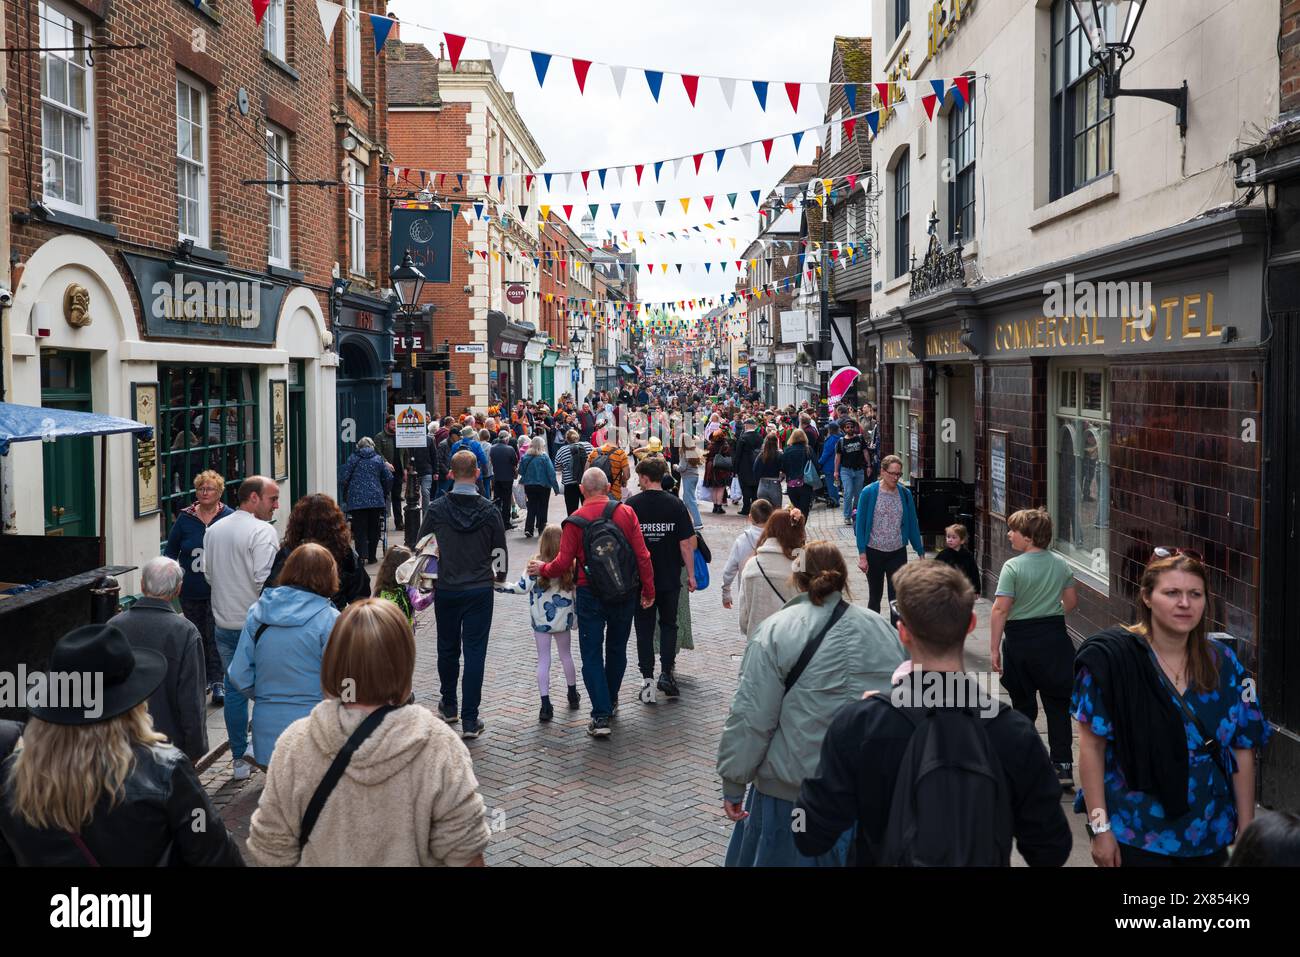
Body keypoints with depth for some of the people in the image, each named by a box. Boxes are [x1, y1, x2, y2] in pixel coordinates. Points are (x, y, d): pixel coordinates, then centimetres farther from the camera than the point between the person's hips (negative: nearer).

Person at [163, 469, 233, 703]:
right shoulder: (185, 518, 2)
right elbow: (171, 549, 12)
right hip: (191, 589, 3)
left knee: (215, 635, -8)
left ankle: (218, 681, -1)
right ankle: (201, 679, 28)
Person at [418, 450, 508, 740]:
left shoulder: (436, 509, -6)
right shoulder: (489, 511, -7)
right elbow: (499, 550, 2)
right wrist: (498, 576, 20)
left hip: (446, 590, 1)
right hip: (479, 590, -1)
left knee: (448, 649, 17)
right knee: (475, 653, 1)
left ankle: (449, 707, 33)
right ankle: (470, 721, -1)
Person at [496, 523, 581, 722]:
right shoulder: (570, 564, -7)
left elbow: (523, 587, -17)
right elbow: (577, 591, -2)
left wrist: (499, 585, -7)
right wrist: (576, 616, 10)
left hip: (541, 621, -3)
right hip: (563, 620, 3)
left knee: (543, 660, 4)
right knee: (566, 655, 21)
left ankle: (546, 705, -1)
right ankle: (573, 696, 36)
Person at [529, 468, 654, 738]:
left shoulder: (575, 521, -10)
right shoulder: (626, 513, -5)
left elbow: (563, 563, -10)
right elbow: (642, 556, -5)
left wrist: (541, 569, 10)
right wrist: (648, 590, 4)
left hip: (590, 596, -3)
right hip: (625, 595, 3)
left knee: (592, 655, 4)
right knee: (617, 649, 20)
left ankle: (601, 715, -5)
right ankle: (611, 701, 36)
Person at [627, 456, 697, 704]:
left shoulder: (631, 505, -7)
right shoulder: (675, 504, -6)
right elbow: (686, 543, -7)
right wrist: (690, 574, 3)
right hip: (670, 579, 1)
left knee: (644, 628, 8)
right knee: (669, 624, 16)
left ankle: (647, 680, 6)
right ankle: (666, 673, 8)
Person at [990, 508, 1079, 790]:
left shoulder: (1013, 567, -13)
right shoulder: (1060, 563, 2)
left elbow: (1000, 609, -17)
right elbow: (1071, 601, 11)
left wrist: (994, 648, -12)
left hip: (1020, 641, -3)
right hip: (1055, 639, 3)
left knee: (1023, 705, 12)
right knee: (1058, 705, 8)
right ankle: (1063, 766, 4)